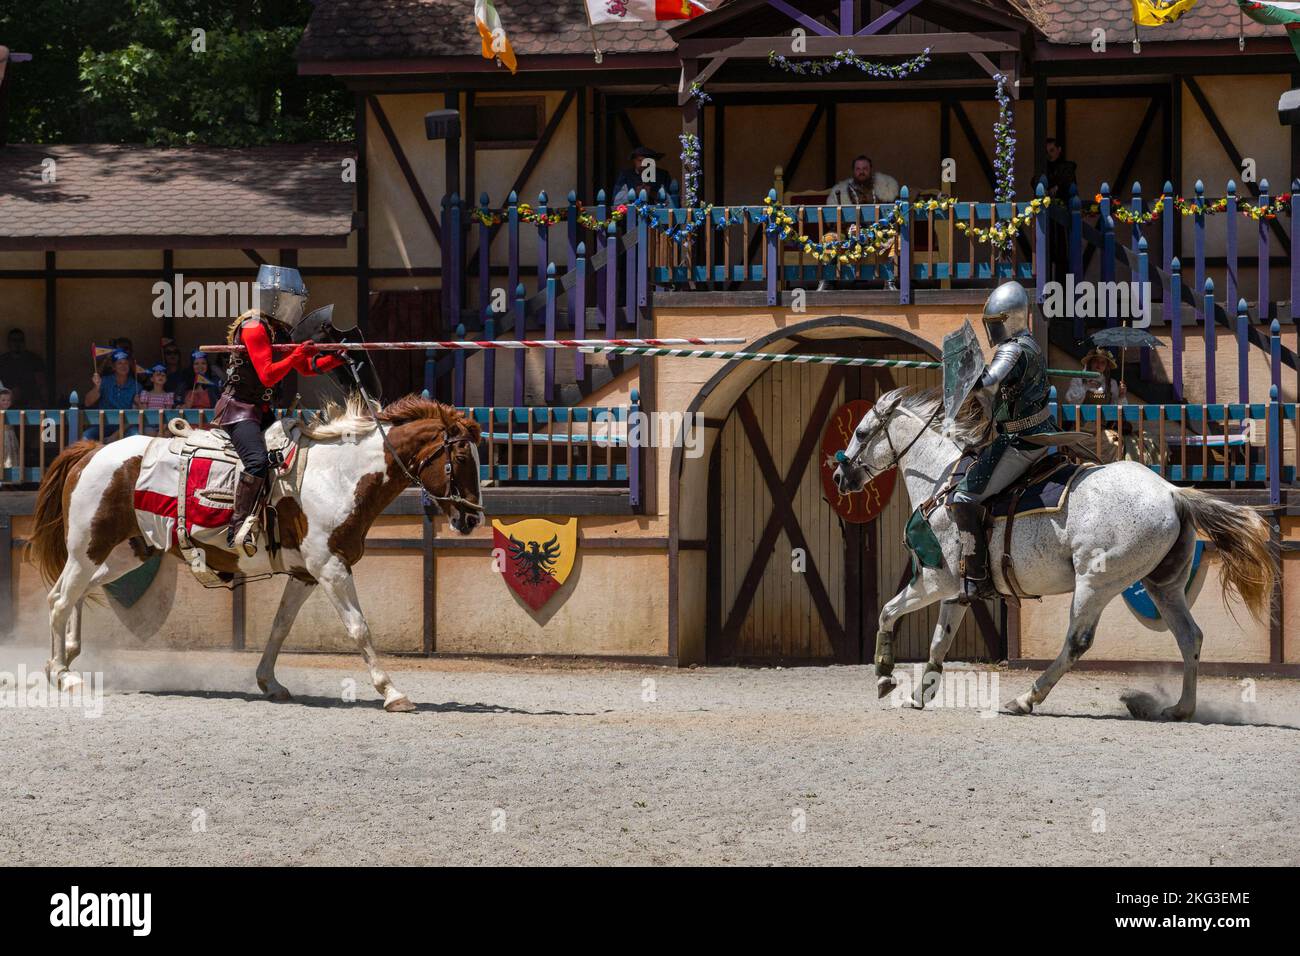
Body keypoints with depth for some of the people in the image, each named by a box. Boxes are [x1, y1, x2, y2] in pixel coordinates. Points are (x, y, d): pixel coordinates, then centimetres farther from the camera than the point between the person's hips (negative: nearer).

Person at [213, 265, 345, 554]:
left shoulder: (278, 331, 14)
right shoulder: (254, 327, -15)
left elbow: (306, 369, 21)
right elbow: (267, 376, -23)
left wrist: (335, 360, 6)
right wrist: (298, 355, -25)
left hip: (261, 411, 10)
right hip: (238, 409, -10)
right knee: (258, 460, -28)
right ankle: (239, 528, -30)